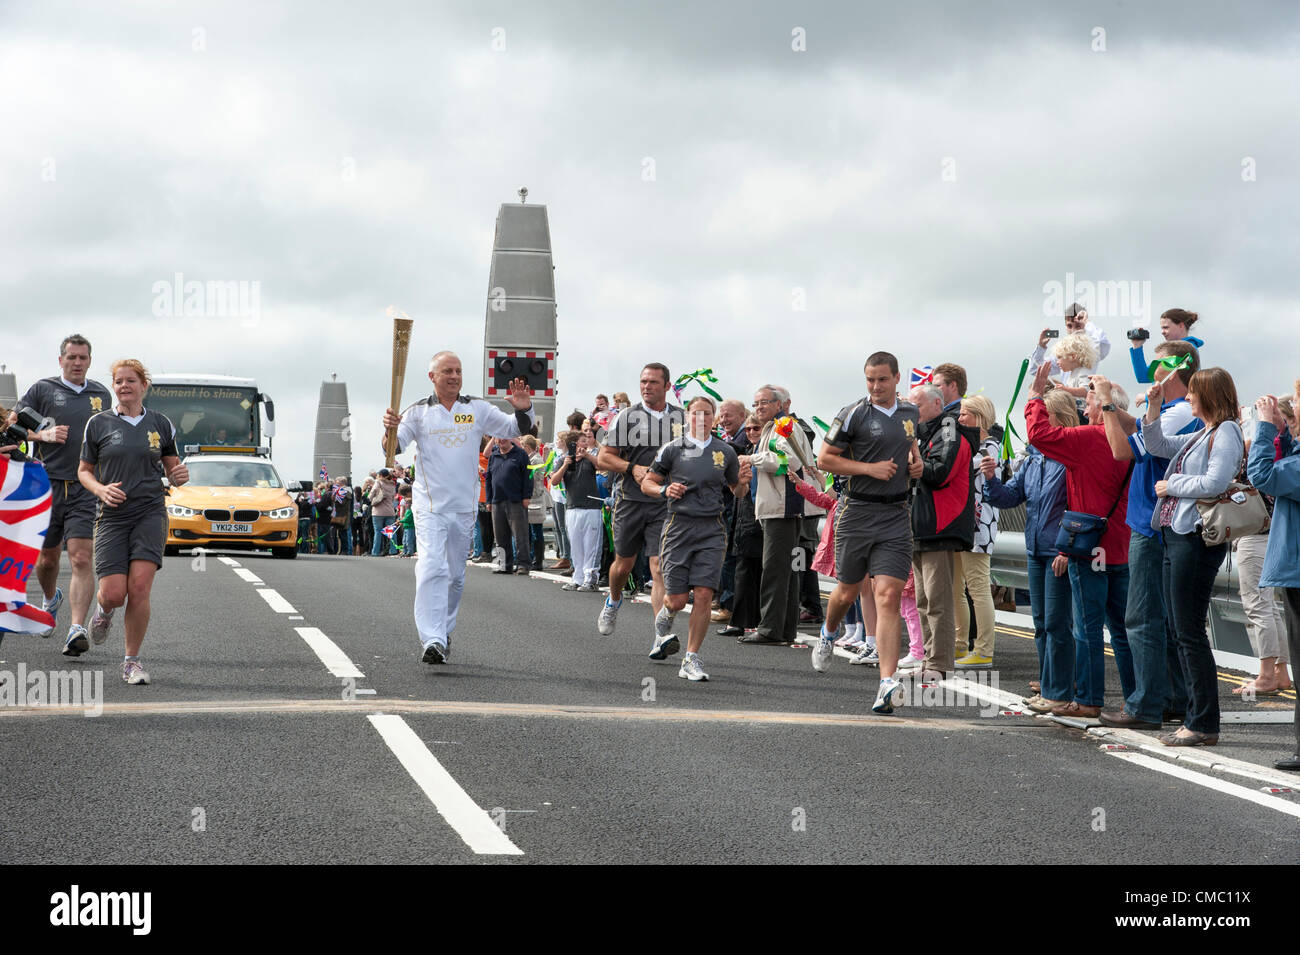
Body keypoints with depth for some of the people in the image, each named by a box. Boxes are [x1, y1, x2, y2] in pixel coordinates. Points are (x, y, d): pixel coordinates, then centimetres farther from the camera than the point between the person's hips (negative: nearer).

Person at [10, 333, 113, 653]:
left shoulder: (102, 395, 15)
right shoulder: (42, 390, 5)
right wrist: (44, 435, -13)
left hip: (86, 489, 0)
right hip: (48, 485, 0)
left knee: (81, 559, -14)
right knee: (47, 559, 12)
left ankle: (77, 629, -20)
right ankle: (51, 599, 44)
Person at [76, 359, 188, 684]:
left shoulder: (160, 424, 9)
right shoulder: (98, 424, 6)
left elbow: (171, 468, 18)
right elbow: (84, 471, 12)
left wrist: (179, 476, -6)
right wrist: (101, 489, -9)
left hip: (150, 513, 0)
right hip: (112, 516, 0)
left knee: (139, 589, -13)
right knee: (114, 593, -9)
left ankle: (132, 660, 1)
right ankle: (103, 610, 30)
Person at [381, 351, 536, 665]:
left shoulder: (478, 409, 6)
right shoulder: (418, 412, 0)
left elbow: (516, 430, 5)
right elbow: (394, 448, -8)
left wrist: (523, 410, -16)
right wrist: (390, 429, -29)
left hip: (464, 507, 3)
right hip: (430, 506, -3)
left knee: (456, 575, 13)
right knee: (432, 568, -19)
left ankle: (444, 631, 30)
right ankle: (432, 640, -24)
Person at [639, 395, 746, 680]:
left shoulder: (725, 451, 9)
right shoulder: (673, 449, 3)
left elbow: (736, 491, 20)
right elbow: (647, 483, 8)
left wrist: (743, 483, -3)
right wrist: (665, 490, -12)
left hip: (712, 530, 2)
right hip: (679, 526, -1)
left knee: (704, 595, -10)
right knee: (677, 599, -2)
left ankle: (691, 661, -2)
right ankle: (662, 625, 36)